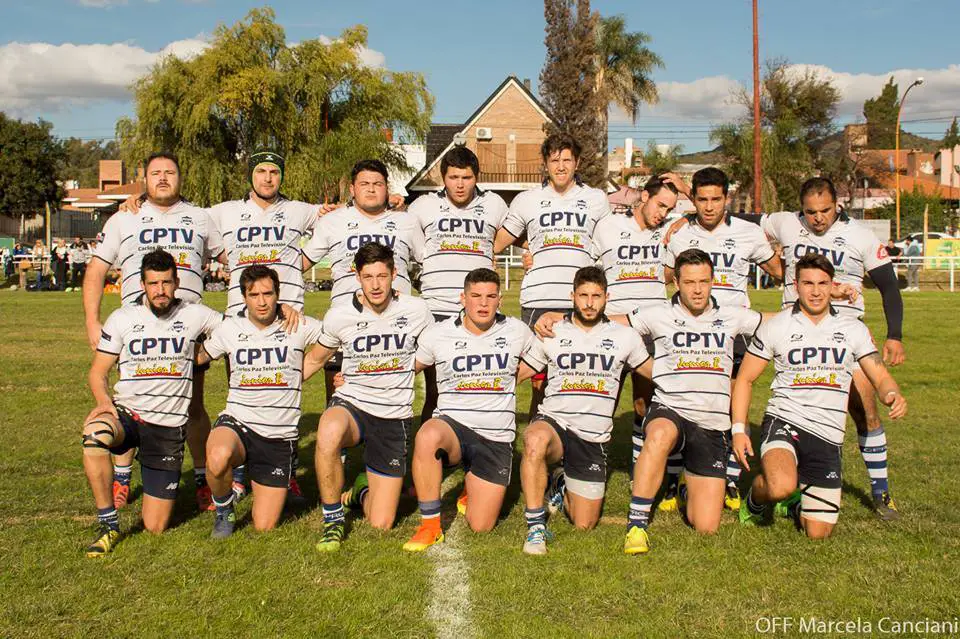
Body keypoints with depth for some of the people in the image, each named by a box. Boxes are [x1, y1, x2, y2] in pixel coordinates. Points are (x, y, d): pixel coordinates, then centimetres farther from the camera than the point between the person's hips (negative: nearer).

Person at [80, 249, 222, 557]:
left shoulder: (193, 315, 1)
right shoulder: (121, 318, 2)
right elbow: (98, 371, 4)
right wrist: (104, 401, -15)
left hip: (169, 427, 0)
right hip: (126, 413, 0)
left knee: (156, 527, -1)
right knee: (94, 434, -39)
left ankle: (161, 490, 36)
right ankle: (108, 524, -21)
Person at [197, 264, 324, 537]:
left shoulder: (299, 327, -4)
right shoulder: (229, 328, 1)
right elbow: (198, 357, 16)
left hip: (280, 437, 0)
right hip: (237, 423, 0)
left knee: (264, 527, -2)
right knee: (218, 457, -39)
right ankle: (223, 511, -4)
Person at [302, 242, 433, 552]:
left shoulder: (416, 311, -7)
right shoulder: (339, 315, -6)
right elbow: (315, 358, 10)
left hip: (394, 416, 1)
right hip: (350, 404, 0)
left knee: (380, 525, -1)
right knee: (329, 431, -42)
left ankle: (363, 492, 37)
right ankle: (333, 520, -17)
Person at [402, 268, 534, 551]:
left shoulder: (516, 331, 2)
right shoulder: (438, 334, -1)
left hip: (497, 437, 1)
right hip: (452, 425, -1)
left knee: (481, 526, -5)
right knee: (427, 435, -40)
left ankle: (472, 486, 32)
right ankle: (430, 526, -22)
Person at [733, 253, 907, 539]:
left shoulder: (853, 329, 8)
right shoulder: (775, 326, 1)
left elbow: (880, 377, 9)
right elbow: (745, 379, 6)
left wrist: (893, 395, -16)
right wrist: (739, 430, -4)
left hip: (828, 437, 3)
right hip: (784, 422, -2)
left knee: (818, 532, 1)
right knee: (781, 486, -35)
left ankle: (796, 497, 36)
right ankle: (756, 498, 3)